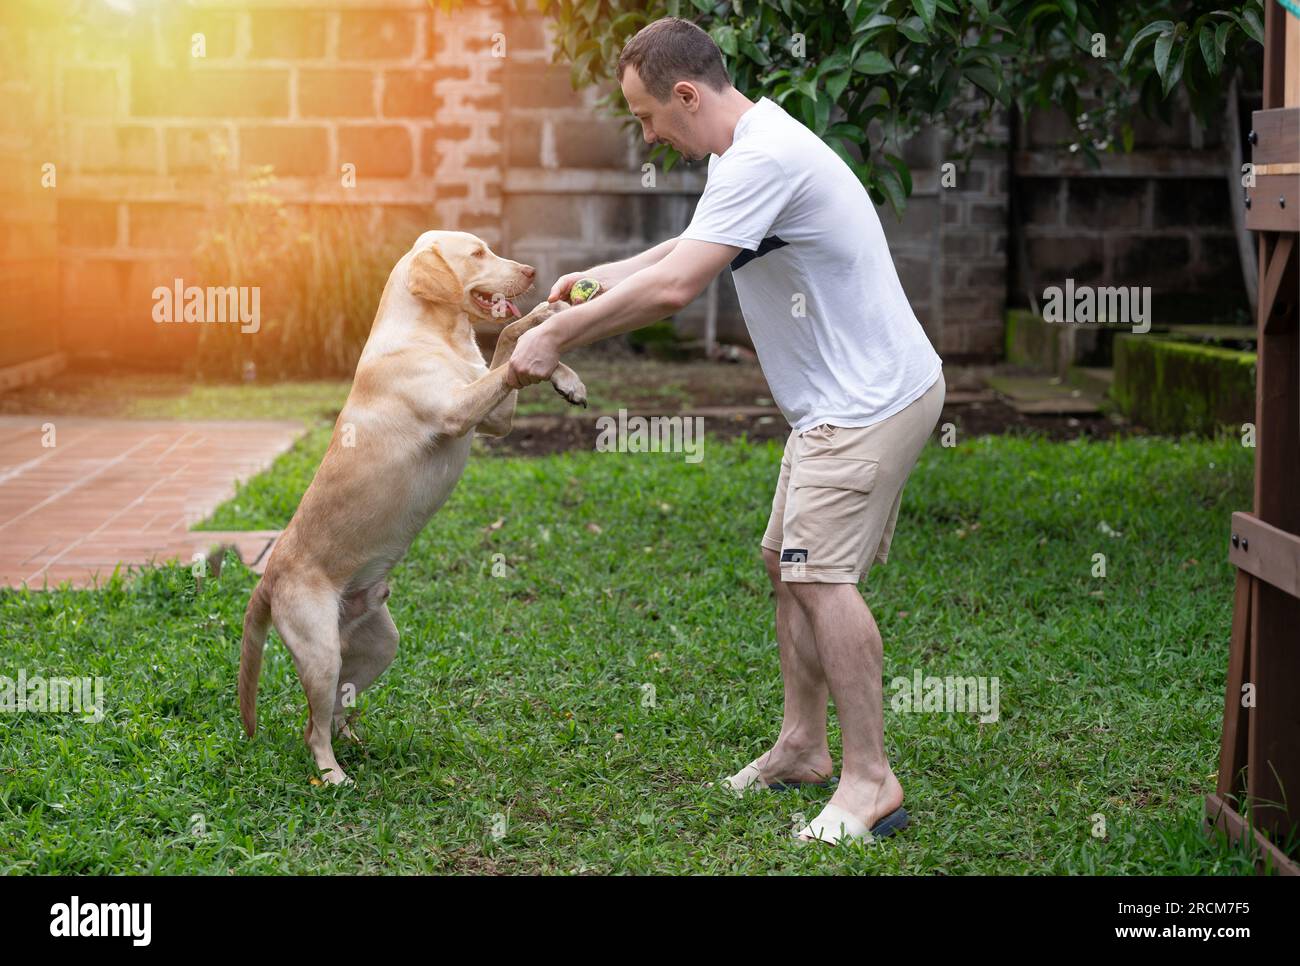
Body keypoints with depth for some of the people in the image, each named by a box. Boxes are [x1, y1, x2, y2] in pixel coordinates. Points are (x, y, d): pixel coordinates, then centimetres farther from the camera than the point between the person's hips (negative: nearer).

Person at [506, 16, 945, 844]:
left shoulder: (763, 160, -23)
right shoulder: (747, 149, 11)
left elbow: (674, 287, -28)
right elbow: (691, 245, 29)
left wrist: (556, 337, -19)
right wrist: (599, 278, 16)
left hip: (871, 400, -11)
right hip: (844, 400, 11)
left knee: (821, 572, -15)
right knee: (790, 559, 14)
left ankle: (871, 779, -10)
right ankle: (803, 746, 24)